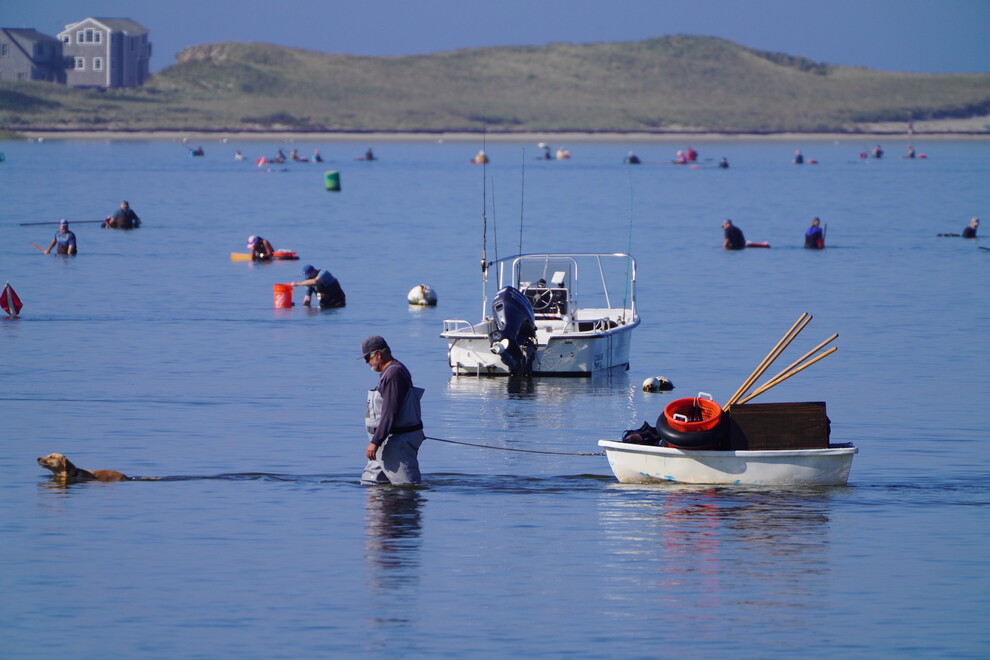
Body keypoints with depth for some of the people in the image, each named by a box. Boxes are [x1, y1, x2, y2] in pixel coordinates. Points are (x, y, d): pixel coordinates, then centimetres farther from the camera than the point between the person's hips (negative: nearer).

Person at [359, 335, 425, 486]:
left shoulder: (393, 374, -18)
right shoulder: (390, 372, 16)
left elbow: (389, 413, -23)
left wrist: (375, 442, -23)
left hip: (397, 443, -11)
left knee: (406, 485, -11)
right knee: (369, 481, 11)